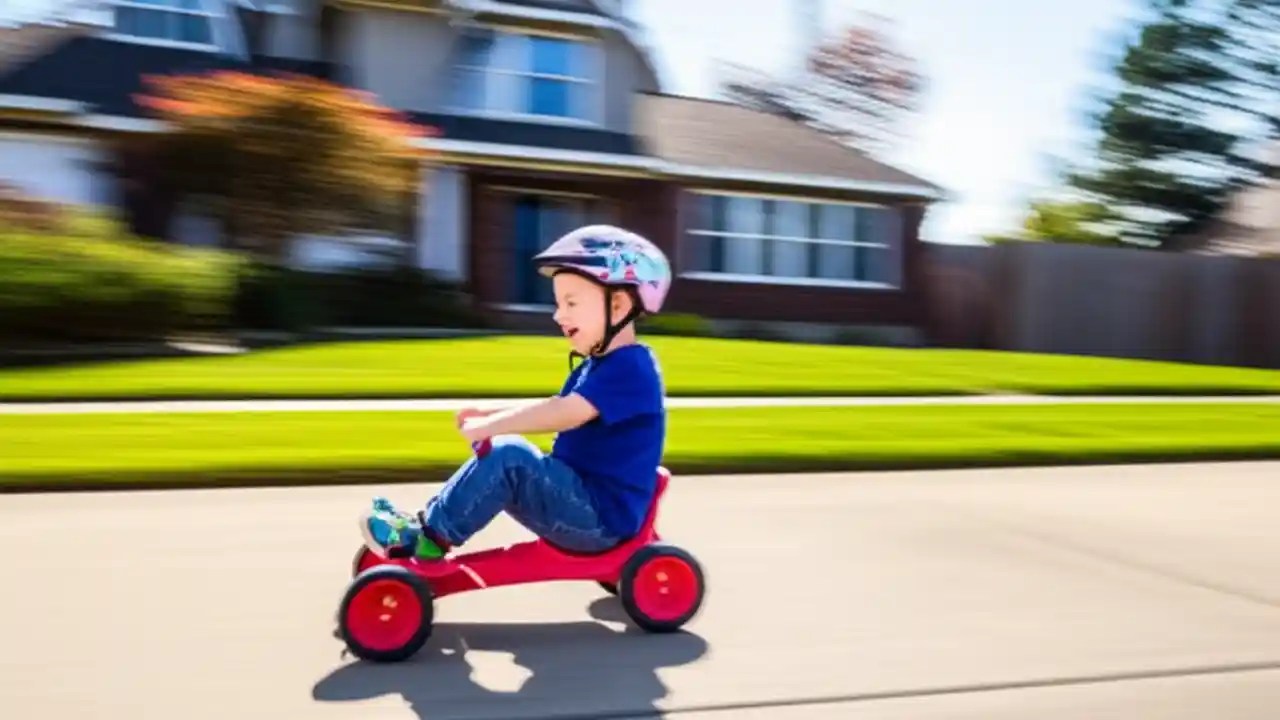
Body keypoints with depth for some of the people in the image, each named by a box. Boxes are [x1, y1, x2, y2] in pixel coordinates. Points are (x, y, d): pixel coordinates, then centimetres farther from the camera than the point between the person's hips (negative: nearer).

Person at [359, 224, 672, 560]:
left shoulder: (630, 367, -19)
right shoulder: (597, 366, 14)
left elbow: (566, 414, -30)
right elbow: (553, 407, 18)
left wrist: (489, 426, -26)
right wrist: (490, 415, 4)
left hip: (600, 516, -10)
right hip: (580, 500, 10)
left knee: (510, 458, -23)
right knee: (496, 454, 12)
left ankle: (431, 537, -11)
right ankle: (430, 519, 9)